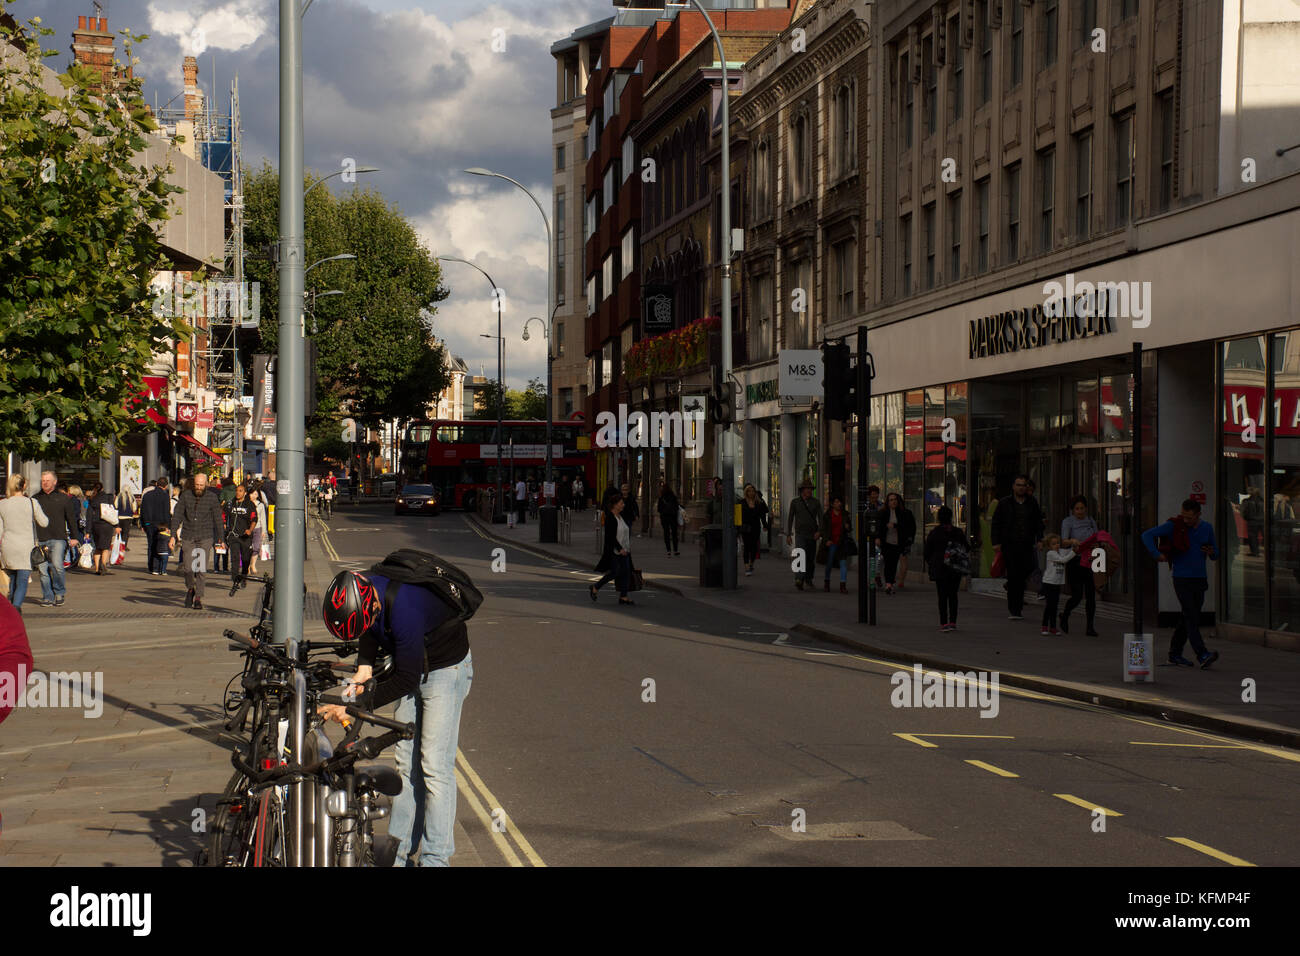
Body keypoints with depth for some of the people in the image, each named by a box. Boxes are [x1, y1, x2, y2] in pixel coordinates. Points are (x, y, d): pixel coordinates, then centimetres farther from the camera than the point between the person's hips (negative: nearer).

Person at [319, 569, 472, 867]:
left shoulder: (404, 609, -38)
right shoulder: (358, 590, -15)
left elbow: (406, 679, -30)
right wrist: (364, 668, -8)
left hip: (446, 669, -8)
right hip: (412, 668, 8)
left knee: (434, 766, -10)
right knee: (407, 762, 10)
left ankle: (436, 858, -4)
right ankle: (400, 849, 17)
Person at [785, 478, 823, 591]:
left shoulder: (816, 502, 4)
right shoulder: (794, 502, 1)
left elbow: (820, 518, 0)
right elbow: (789, 518, 4)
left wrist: (819, 531, -16)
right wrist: (788, 535, 1)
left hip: (812, 534, 2)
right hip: (800, 534, -2)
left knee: (811, 558, 10)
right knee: (801, 555, -20)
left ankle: (808, 579, 33)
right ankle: (799, 580, -33)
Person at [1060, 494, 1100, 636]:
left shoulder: (1091, 522, 11)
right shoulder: (1068, 522, -2)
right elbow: (1063, 541, -15)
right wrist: (1072, 541, -37)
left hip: (1089, 562, 4)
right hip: (1074, 561, -4)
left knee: (1091, 595, -3)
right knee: (1077, 596, -7)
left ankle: (1090, 627, 4)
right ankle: (1065, 616, 22)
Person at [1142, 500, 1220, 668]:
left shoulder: (1207, 528, 6)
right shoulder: (1174, 526, -7)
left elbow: (1215, 556, 15)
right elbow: (1147, 535, -11)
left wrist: (1212, 552, -9)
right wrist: (1157, 554, -22)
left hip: (1199, 580, 5)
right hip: (1181, 580, -5)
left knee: (1189, 619, 8)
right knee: (1192, 617, -15)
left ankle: (1175, 654, 20)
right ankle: (1202, 655, -23)